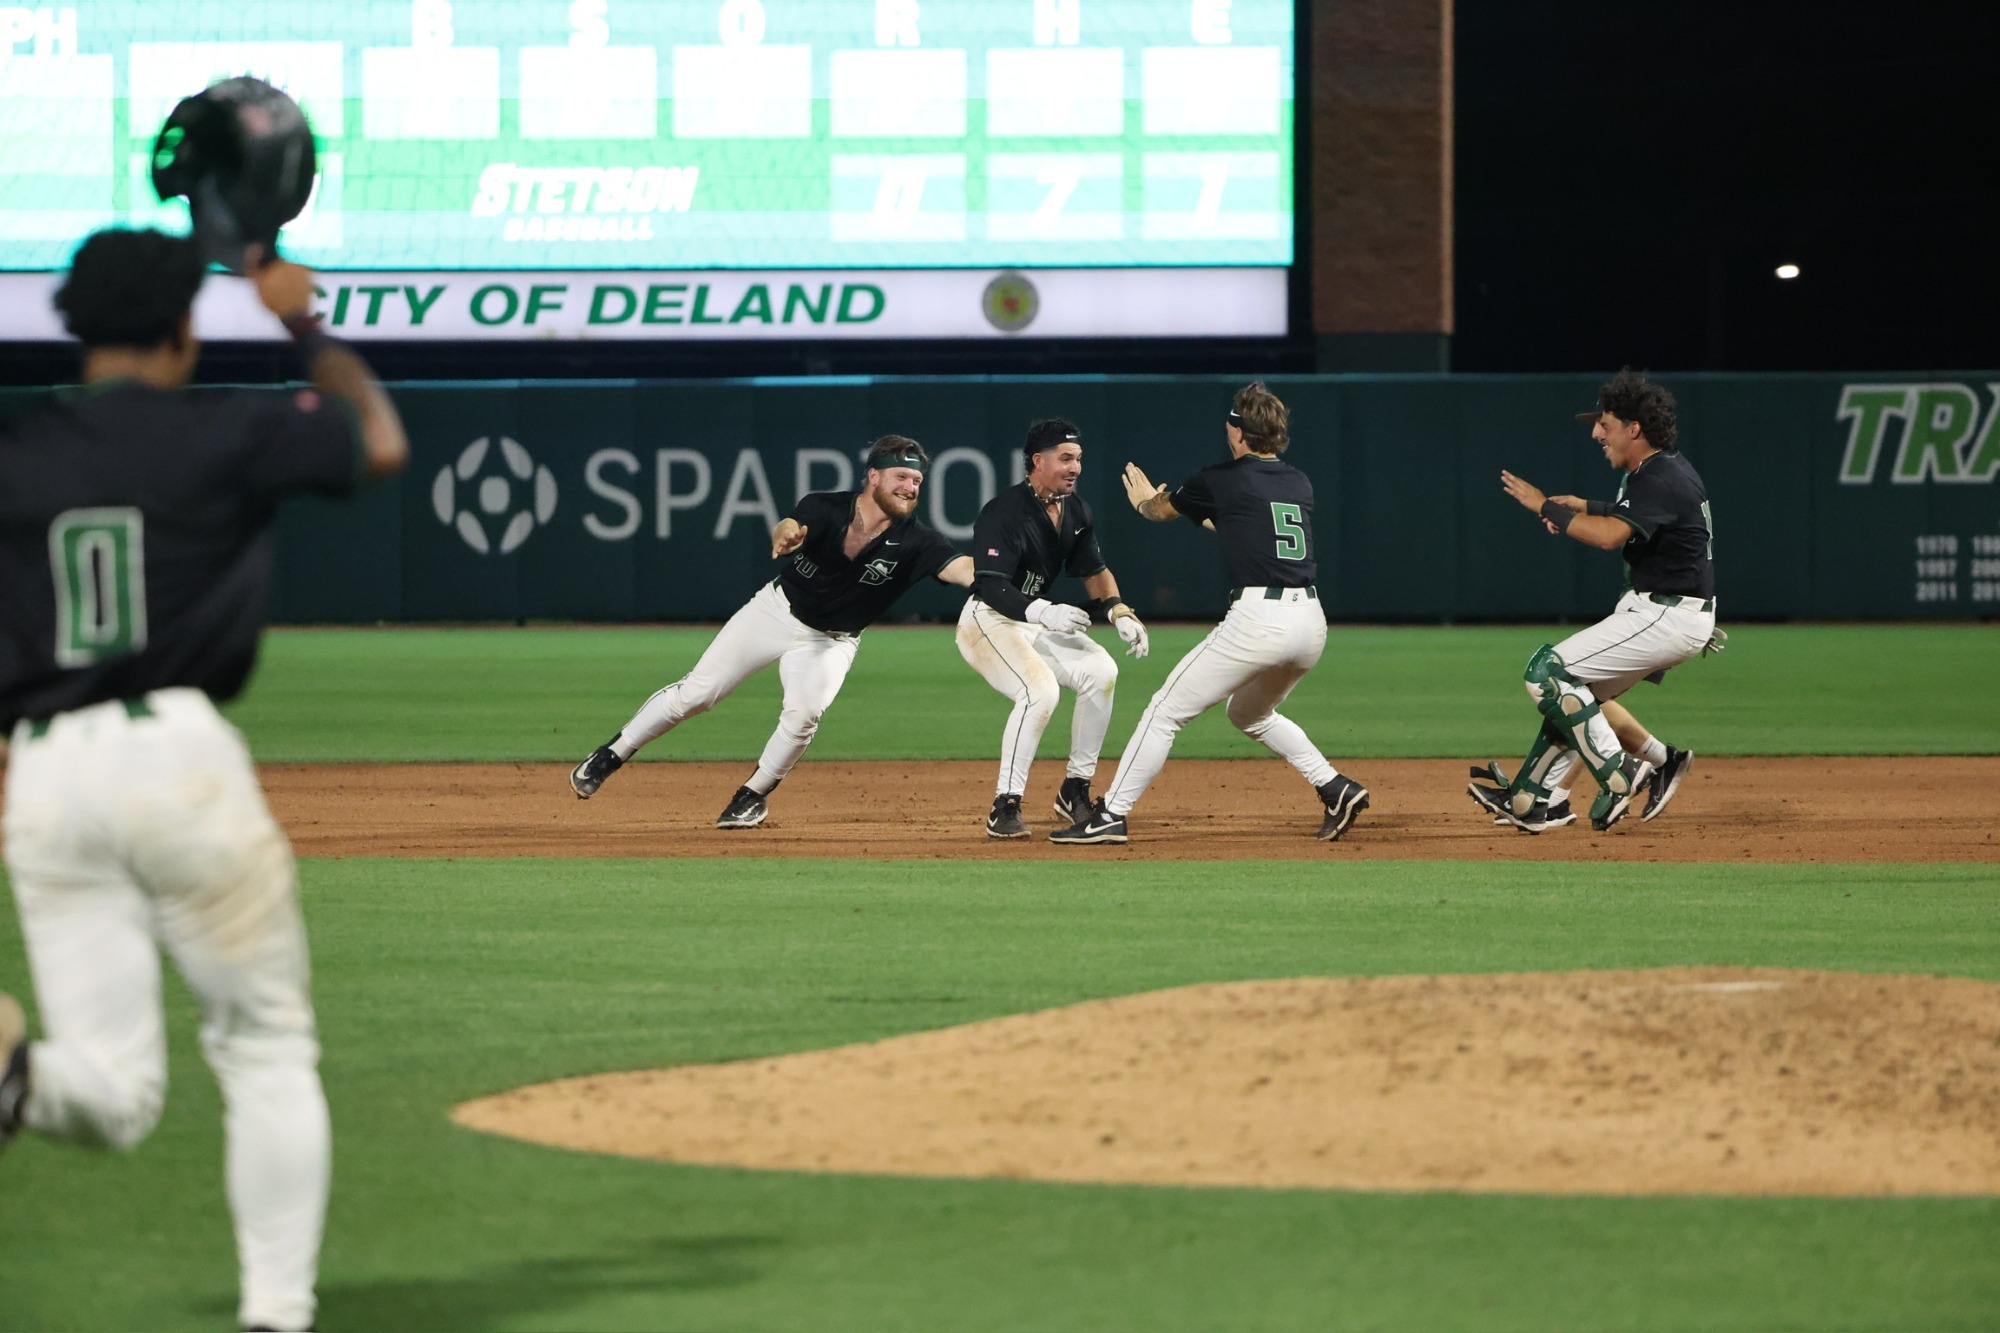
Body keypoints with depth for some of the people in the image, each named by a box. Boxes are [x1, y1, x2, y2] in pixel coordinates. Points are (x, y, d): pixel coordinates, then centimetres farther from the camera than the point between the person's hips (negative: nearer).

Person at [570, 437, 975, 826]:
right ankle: (610, 756, 15)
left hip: (830, 641, 0)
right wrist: (786, 535, -65)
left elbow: (962, 569, -36)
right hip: (777, 612, 0)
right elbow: (791, 528, -40)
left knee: (803, 713, -25)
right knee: (697, 692, -3)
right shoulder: (826, 509, -21)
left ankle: (754, 796, -1)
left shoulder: (913, 541, -21)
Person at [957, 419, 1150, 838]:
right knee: (1041, 690, -29)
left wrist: (1118, 612, -1)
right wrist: (1044, 613, -44)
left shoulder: (1076, 512, 4)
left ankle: (1075, 792, 3)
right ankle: (1005, 807, -22)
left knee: (1101, 671, -7)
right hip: (988, 621, -8)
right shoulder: (1005, 513, -22)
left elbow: (1095, 570, 16)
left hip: (1037, 617, 8)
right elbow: (993, 587, -30)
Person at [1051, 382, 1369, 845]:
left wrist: (1144, 501, 43)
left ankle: (1111, 815, 0)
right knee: (1251, 713, 30)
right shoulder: (1299, 484, 15)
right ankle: (1335, 788, 17)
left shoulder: (1221, 480, 1)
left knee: (1166, 712, 2)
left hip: (1258, 620, -7)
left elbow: (1162, 510, 20)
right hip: (1311, 621, 7)